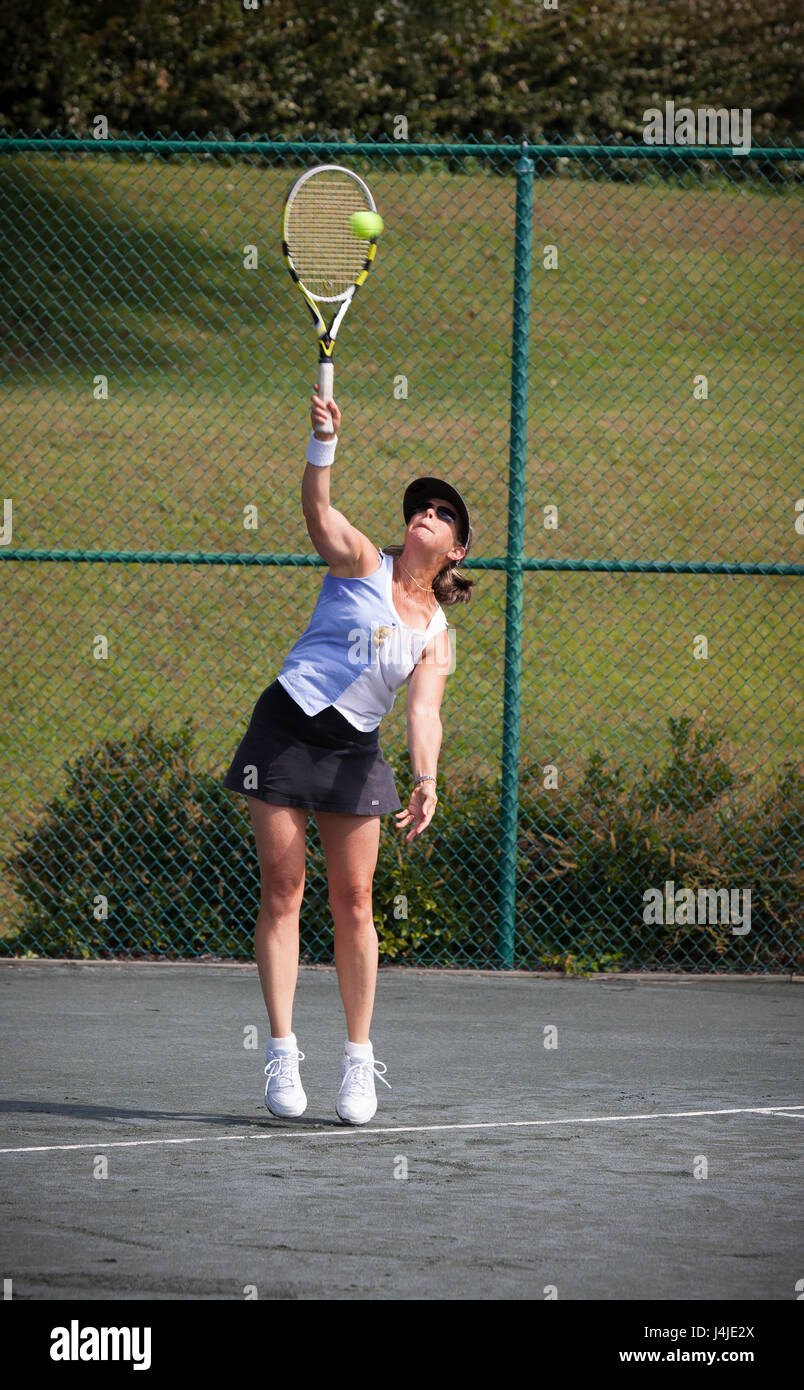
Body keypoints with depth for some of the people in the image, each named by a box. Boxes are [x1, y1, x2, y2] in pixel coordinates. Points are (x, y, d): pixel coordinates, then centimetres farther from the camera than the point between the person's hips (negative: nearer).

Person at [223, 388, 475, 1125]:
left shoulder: (436, 635, 7)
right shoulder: (361, 564, 1)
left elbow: (425, 713, -5)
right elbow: (319, 511, -17)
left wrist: (426, 781, -22)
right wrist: (324, 443, -34)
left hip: (354, 752, 2)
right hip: (287, 730, -2)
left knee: (354, 902, -2)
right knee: (283, 890, -4)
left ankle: (359, 1060, 5)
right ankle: (282, 1055, -1)